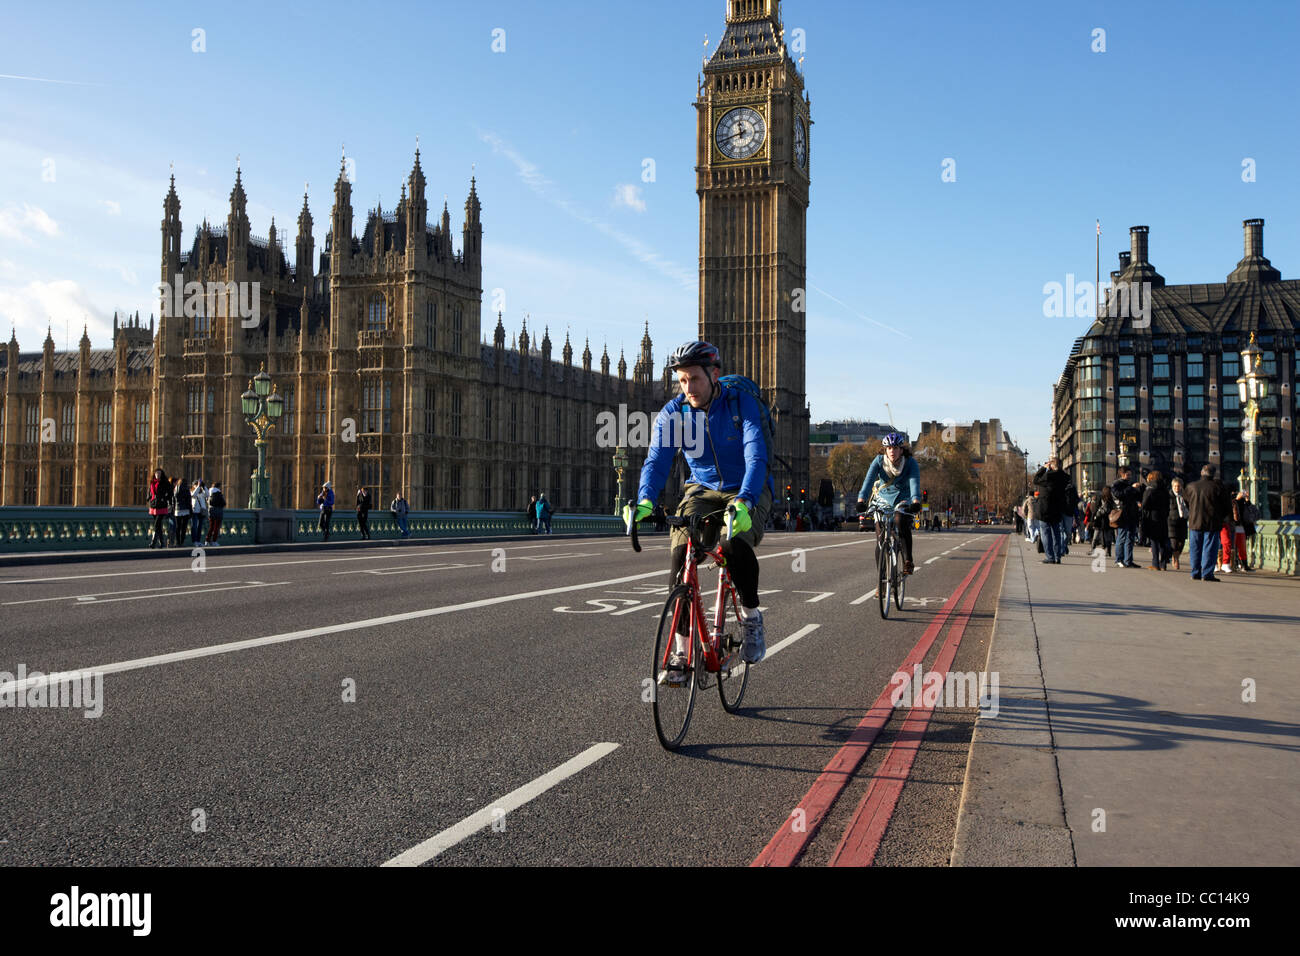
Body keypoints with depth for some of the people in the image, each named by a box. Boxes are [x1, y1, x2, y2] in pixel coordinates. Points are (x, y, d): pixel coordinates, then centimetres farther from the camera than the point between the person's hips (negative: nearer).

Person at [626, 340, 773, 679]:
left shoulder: (742, 403, -19)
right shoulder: (673, 412, -9)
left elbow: (756, 456, -30)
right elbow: (657, 460, -18)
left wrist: (743, 502, -48)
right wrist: (645, 501, -39)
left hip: (747, 491, -3)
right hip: (702, 489, 3)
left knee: (736, 544, -34)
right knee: (681, 555, -20)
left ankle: (751, 618, -6)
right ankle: (681, 651, -9)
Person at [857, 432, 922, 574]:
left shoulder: (911, 463, -16)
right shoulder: (879, 461, -13)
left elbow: (915, 482, -30)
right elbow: (869, 480, -26)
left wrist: (916, 501, -49)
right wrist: (861, 500, -42)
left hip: (904, 500, -1)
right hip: (884, 499, 1)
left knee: (901, 522, -32)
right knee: (881, 536, -12)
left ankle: (908, 562, -27)